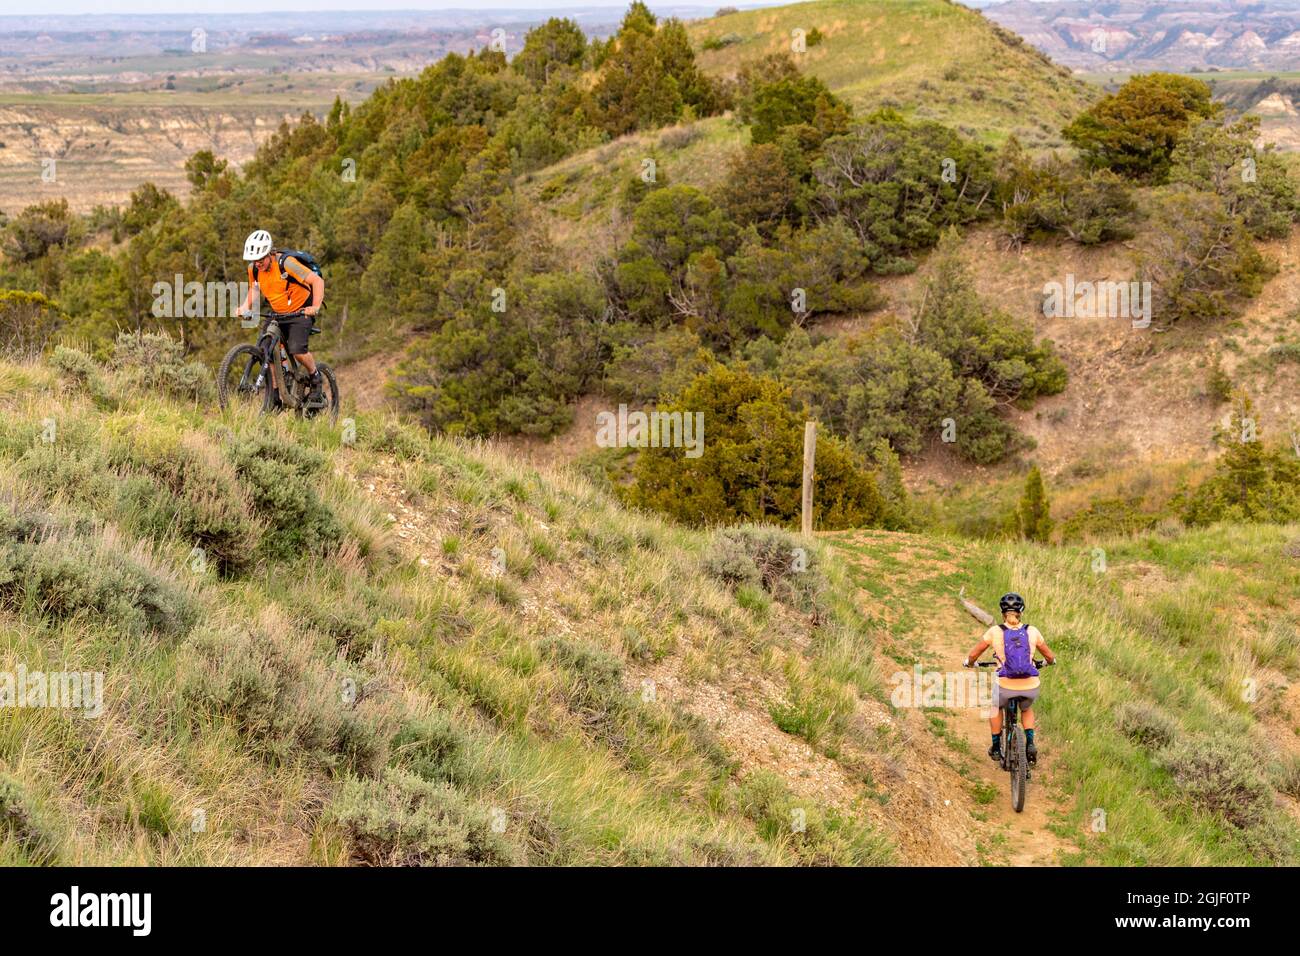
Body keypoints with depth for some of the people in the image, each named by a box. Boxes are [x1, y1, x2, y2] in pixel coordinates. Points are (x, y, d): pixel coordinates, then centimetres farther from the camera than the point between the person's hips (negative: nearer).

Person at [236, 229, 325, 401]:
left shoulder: (285, 264, -26)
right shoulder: (254, 269, -8)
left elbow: (317, 280, -26)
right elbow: (254, 289, 11)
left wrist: (315, 306, -38)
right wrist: (245, 307, -9)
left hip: (300, 312, -6)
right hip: (278, 315, 6)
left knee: (296, 350, -23)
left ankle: (315, 377, 4)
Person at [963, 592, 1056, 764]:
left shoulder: (995, 632, -2)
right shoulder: (1031, 631, 2)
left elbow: (973, 655, 7)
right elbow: (1050, 657, 14)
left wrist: (970, 663, 30)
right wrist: (1049, 661, 38)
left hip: (1006, 687, -1)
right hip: (1030, 688, 1)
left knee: (995, 705, 35)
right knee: (1026, 709, 37)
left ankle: (996, 747, 37)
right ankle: (1030, 743, 18)